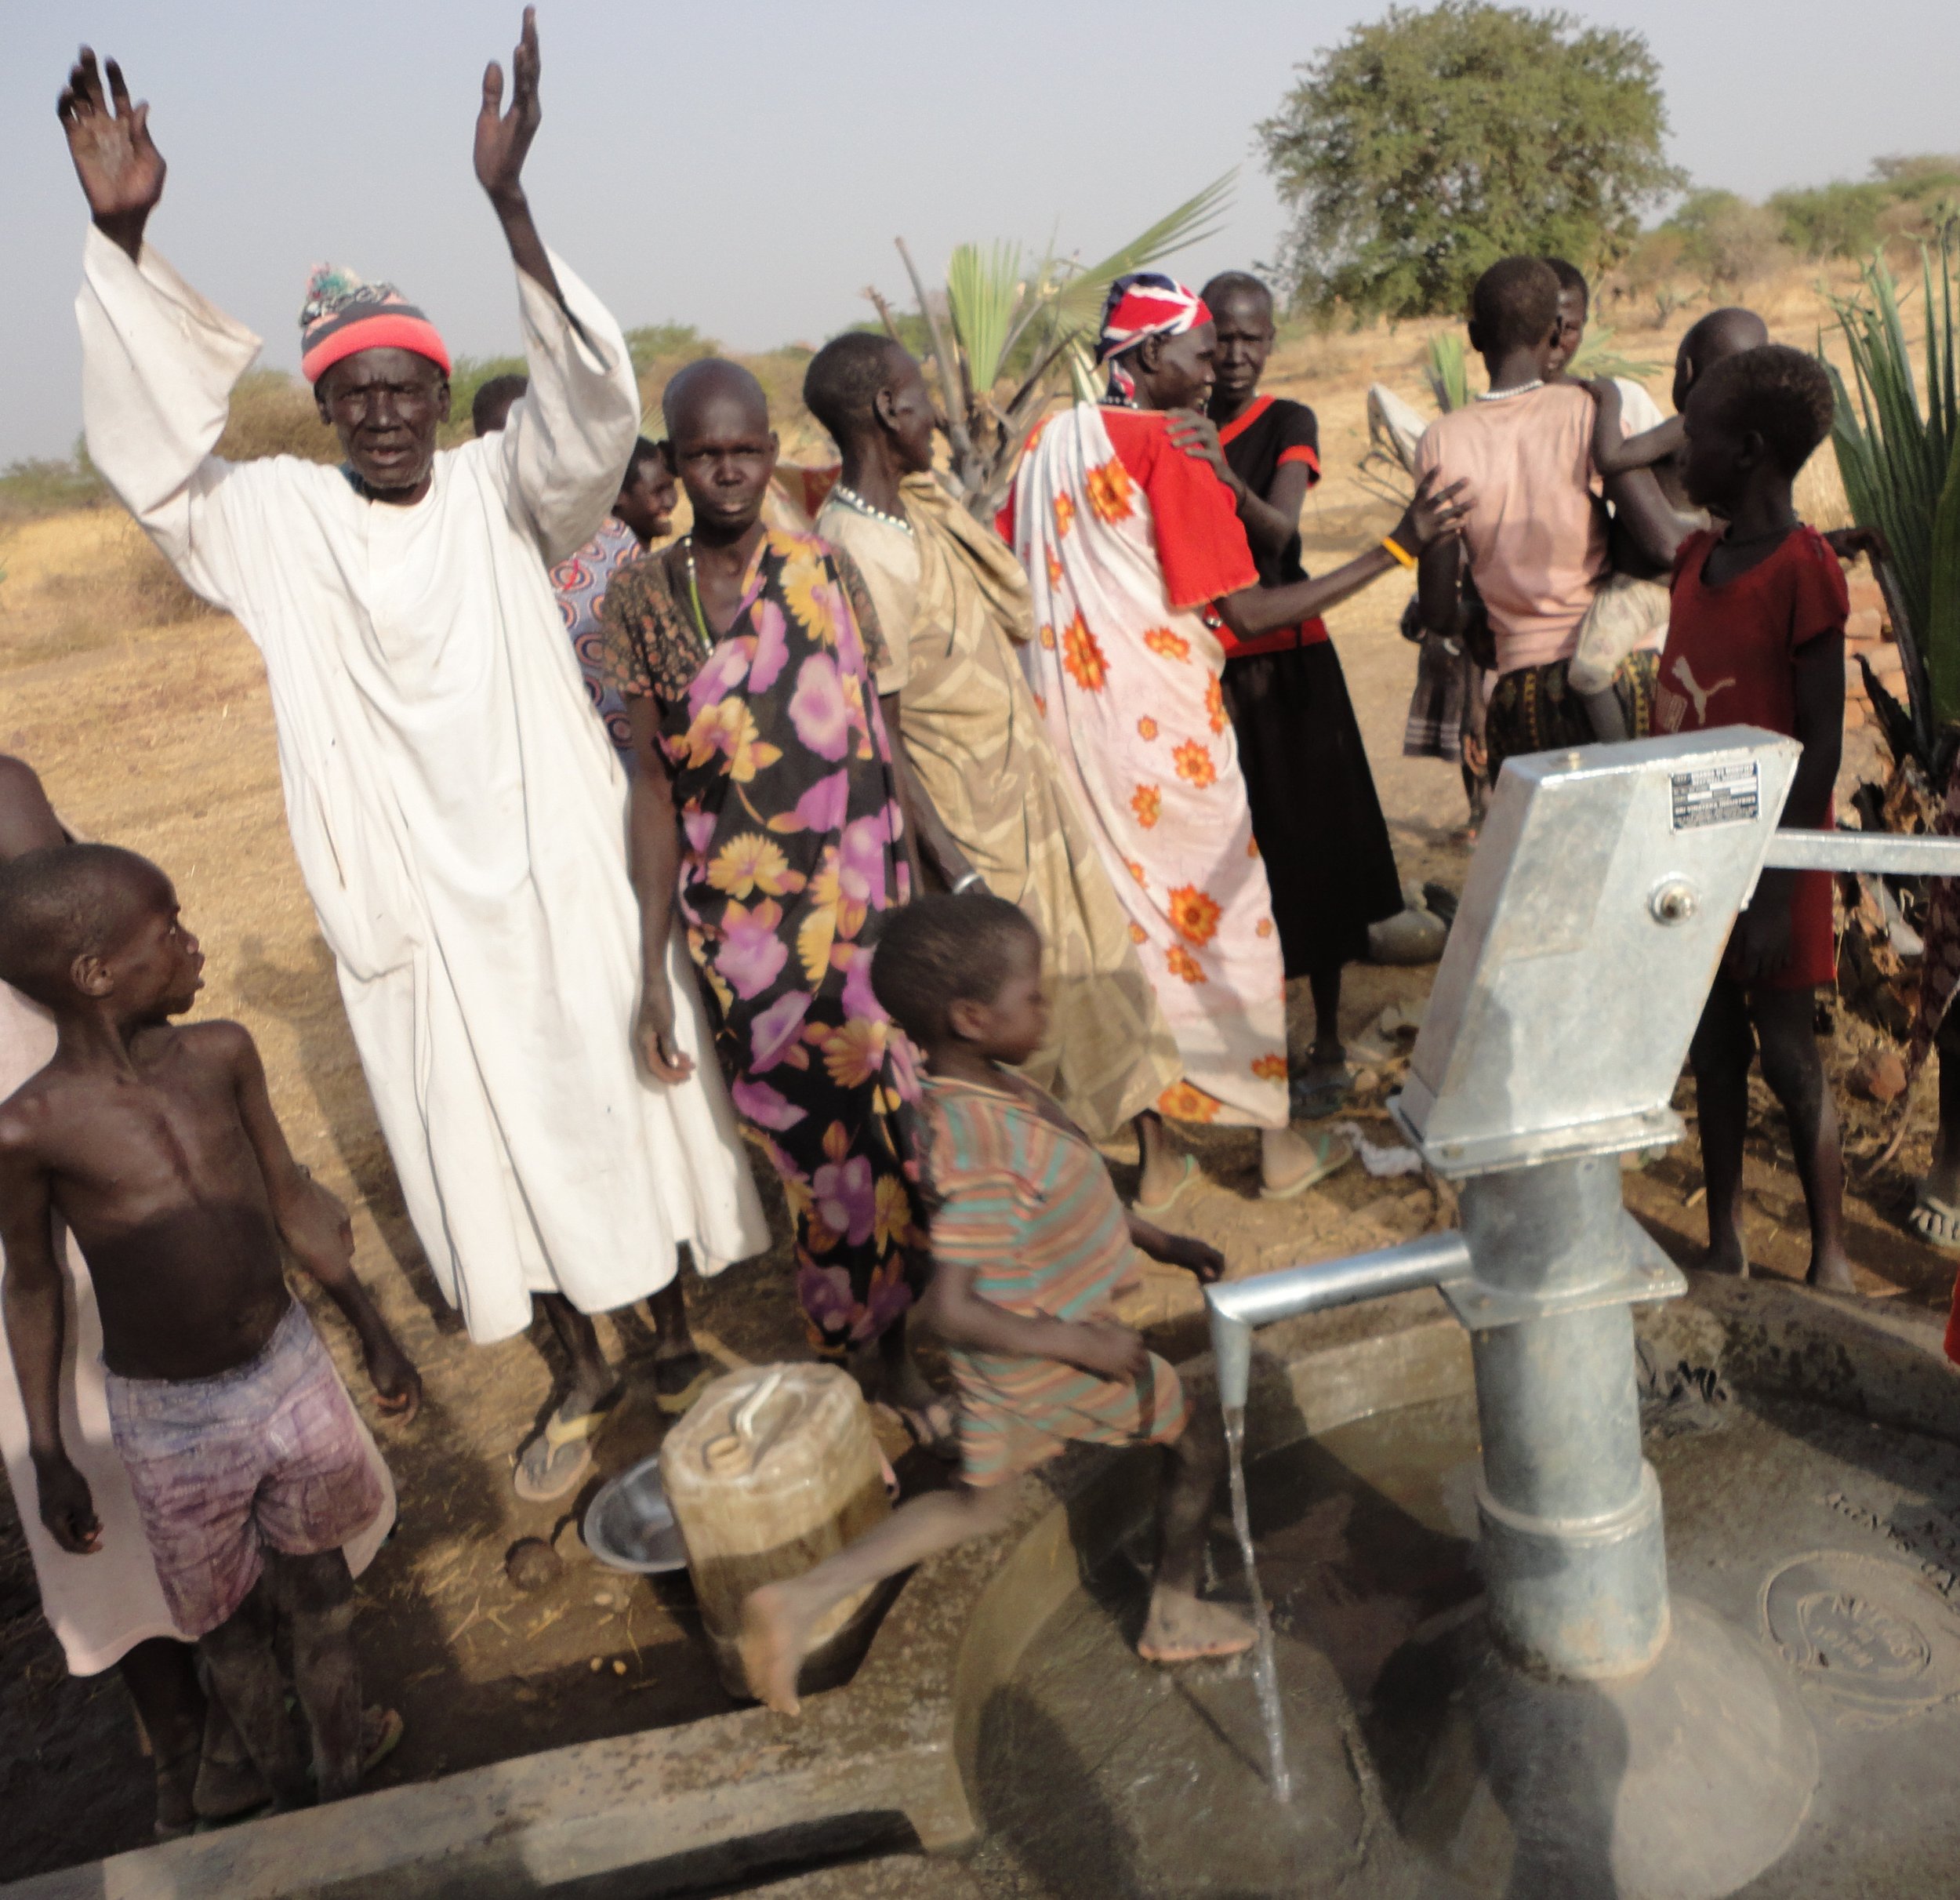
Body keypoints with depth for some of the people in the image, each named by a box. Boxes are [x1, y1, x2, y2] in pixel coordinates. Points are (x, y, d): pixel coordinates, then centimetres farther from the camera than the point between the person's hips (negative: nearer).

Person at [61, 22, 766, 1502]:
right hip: (415, 898, 2)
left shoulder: (502, 492, -4)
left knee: (618, 1093, 11)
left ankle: (674, 1324, 35)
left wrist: (509, 205, -34)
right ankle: (585, 1369, 31)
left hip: (560, 871, -1)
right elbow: (154, 450, -12)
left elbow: (590, 412, -21)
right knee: (486, 1136, 12)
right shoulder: (279, 518, 1)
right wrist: (123, 239, -24)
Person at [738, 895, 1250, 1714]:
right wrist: (1081, 1343, -27)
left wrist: (1161, 1241, 15)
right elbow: (949, 1308, -35)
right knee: (1196, 1435, 15)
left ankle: (802, 1599, 21)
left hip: (1008, 1365, 9)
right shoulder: (980, 1152, -34)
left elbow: (1065, 1193, 13)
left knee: (979, 1505, 25)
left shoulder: (992, 1089, -3)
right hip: (1043, 1357, -9)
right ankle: (1175, 1615, 35)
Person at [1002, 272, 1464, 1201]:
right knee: (1226, 917, 8)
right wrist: (1398, 548, -16)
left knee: (1119, 922, 13)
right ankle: (1278, 1141, 21)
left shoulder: (1050, 441, 8)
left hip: (1070, 727, 6)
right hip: (1164, 728, -6)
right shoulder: (1171, 449, -12)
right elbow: (1245, 611, -16)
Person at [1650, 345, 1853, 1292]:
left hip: (1762, 861, -7)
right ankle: (1724, 1241, 27)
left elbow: (1821, 744, -16)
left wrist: (1776, 893, -18)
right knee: (1714, 1046, 14)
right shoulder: (1698, 556, 7)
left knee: (1788, 1055, 4)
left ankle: (1830, 1257, 21)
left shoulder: (1804, 572, -15)